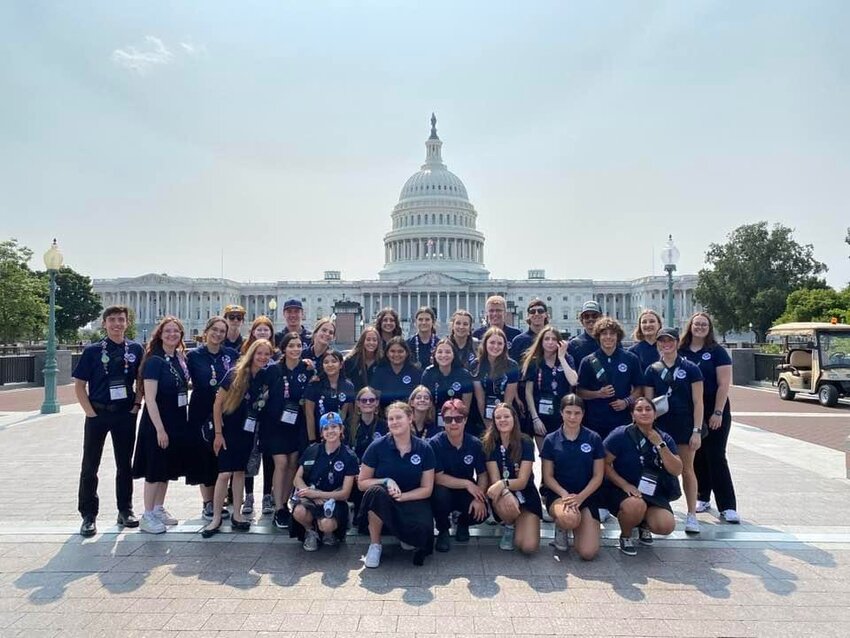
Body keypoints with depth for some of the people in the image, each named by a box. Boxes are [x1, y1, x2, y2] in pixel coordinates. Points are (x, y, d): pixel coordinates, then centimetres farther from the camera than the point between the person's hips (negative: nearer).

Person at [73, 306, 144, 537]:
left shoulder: (136, 350, 1)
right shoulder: (92, 350, -3)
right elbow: (79, 384, -1)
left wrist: (136, 405, 0)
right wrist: (90, 412, -7)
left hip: (125, 414, 2)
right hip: (97, 414, -1)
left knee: (125, 465, 11)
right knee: (90, 466, 4)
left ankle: (125, 510, 24)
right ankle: (88, 516, 16)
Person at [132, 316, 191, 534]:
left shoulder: (181, 359, 7)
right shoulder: (154, 361, -14)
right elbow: (150, 398, -17)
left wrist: (183, 422, 9)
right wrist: (160, 428, -20)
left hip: (178, 422, 7)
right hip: (157, 422, -7)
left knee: (168, 468, 15)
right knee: (155, 469, 1)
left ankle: (159, 509, 28)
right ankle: (147, 516, 12)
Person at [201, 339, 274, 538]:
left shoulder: (267, 377, -3)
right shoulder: (236, 374, -13)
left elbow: (263, 405, 10)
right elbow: (217, 403, -10)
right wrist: (218, 433, -10)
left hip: (249, 431, 4)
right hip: (229, 430, -4)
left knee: (240, 471, 11)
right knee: (225, 473, -5)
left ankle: (236, 515, 20)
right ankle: (216, 519, 6)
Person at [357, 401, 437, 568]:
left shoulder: (424, 449, -5)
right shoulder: (377, 447, -7)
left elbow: (427, 489, -2)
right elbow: (362, 483, -2)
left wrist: (402, 496, -18)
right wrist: (386, 482, -20)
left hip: (412, 501, 1)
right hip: (382, 503, 0)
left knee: (422, 530, -31)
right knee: (377, 492, -35)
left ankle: (408, 540, 10)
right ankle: (375, 545, -11)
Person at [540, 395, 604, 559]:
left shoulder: (594, 439, -1)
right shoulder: (551, 440, -1)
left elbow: (598, 476, 0)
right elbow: (548, 476, 0)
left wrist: (580, 497, -16)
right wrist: (564, 494, -18)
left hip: (587, 495, 1)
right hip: (558, 494, -1)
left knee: (588, 553, -16)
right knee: (569, 519, -38)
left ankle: (577, 526, 19)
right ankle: (560, 527, 2)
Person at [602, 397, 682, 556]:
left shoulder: (665, 439, 2)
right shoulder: (621, 435, -12)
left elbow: (676, 470, -7)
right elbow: (605, 464, -11)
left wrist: (660, 444, -17)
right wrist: (625, 485, -21)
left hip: (652, 493, 4)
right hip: (620, 490, -4)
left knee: (666, 526, -21)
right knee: (636, 505, -37)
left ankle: (644, 524, 18)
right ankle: (625, 536, -2)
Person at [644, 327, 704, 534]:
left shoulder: (690, 369, -3)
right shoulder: (652, 370, 3)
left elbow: (698, 402, -4)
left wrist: (697, 430, -9)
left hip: (685, 425, -2)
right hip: (660, 426, 2)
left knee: (687, 469, 6)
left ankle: (692, 514, 15)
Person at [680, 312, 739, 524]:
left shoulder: (717, 351, -3)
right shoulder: (681, 351, 5)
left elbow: (724, 384, -7)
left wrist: (718, 413, -13)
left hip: (714, 411, -3)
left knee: (716, 457, -4)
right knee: (697, 456, 10)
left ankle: (727, 506, 1)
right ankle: (702, 498, 24)